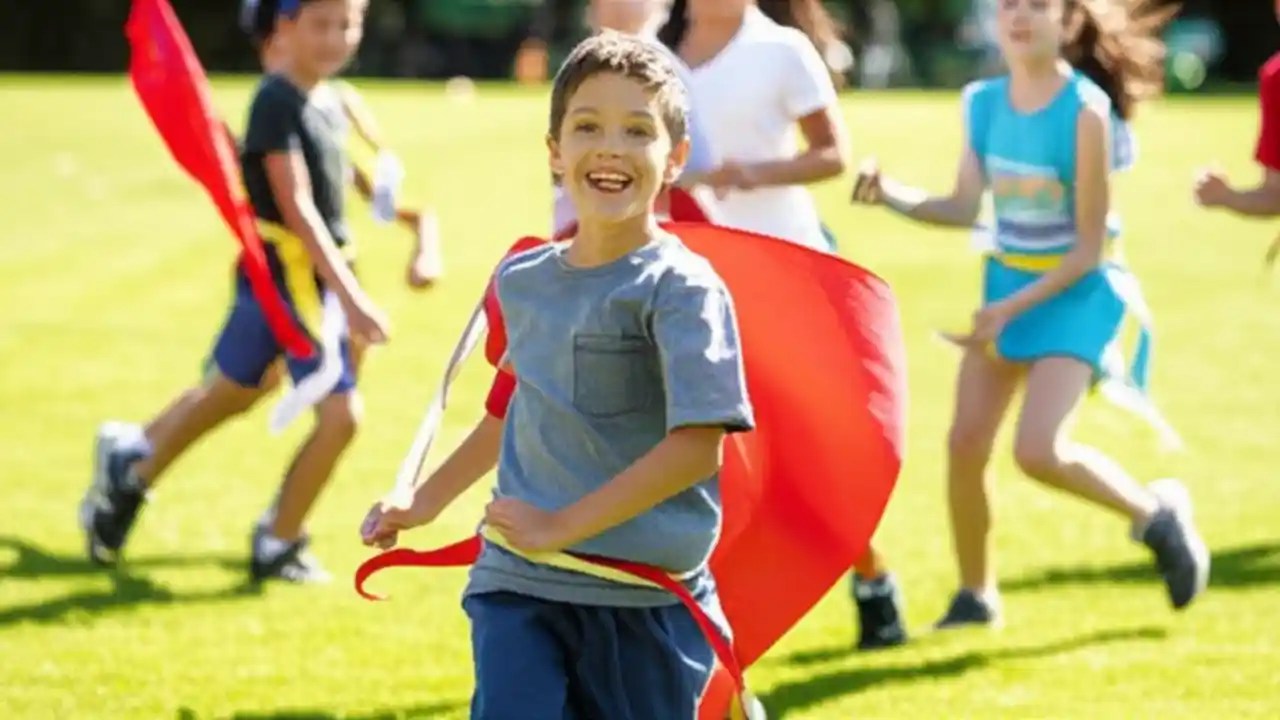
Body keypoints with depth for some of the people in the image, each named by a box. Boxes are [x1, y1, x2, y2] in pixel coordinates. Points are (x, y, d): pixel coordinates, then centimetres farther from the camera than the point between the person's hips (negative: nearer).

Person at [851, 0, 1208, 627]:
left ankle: (1158, 514, 7)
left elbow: (1090, 246, -17)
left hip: (1076, 292, -6)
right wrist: (891, 195, -12)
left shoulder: (1085, 112, -20)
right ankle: (975, 596, 20)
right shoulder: (983, 103, -1)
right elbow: (963, 208, 5)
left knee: (1038, 452, -19)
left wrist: (1012, 309, -20)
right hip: (1006, 281, 6)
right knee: (965, 443, 2)